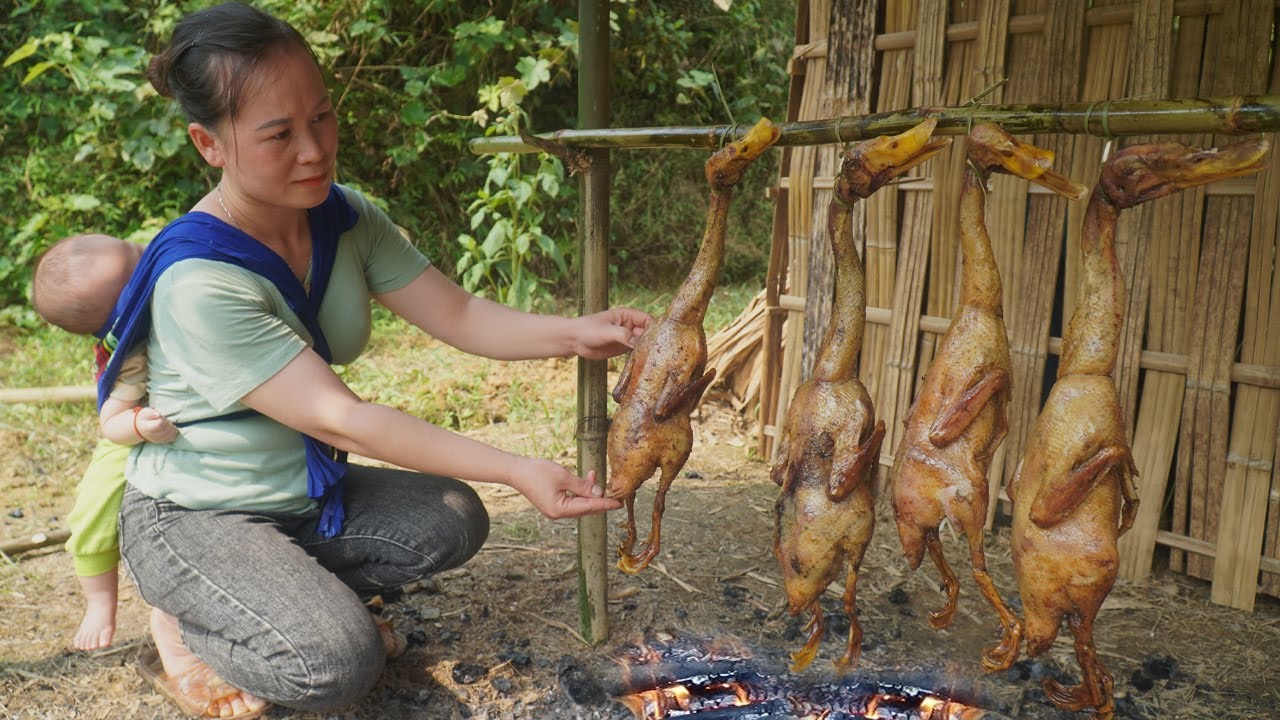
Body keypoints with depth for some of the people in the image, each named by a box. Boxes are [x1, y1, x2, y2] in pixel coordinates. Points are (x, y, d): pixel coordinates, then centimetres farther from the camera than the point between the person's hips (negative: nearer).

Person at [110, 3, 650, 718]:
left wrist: (574, 334, -27)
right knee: (340, 661, -25)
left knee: (453, 520, -9)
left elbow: (457, 315, -8)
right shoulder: (199, 279, -30)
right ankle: (183, 626, 5)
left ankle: (289, 591, 10)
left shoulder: (346, 218, -7)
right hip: (197, 516, -7)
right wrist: (518, 471, -36)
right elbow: (338, 417, -32)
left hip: (307, 489, 7)